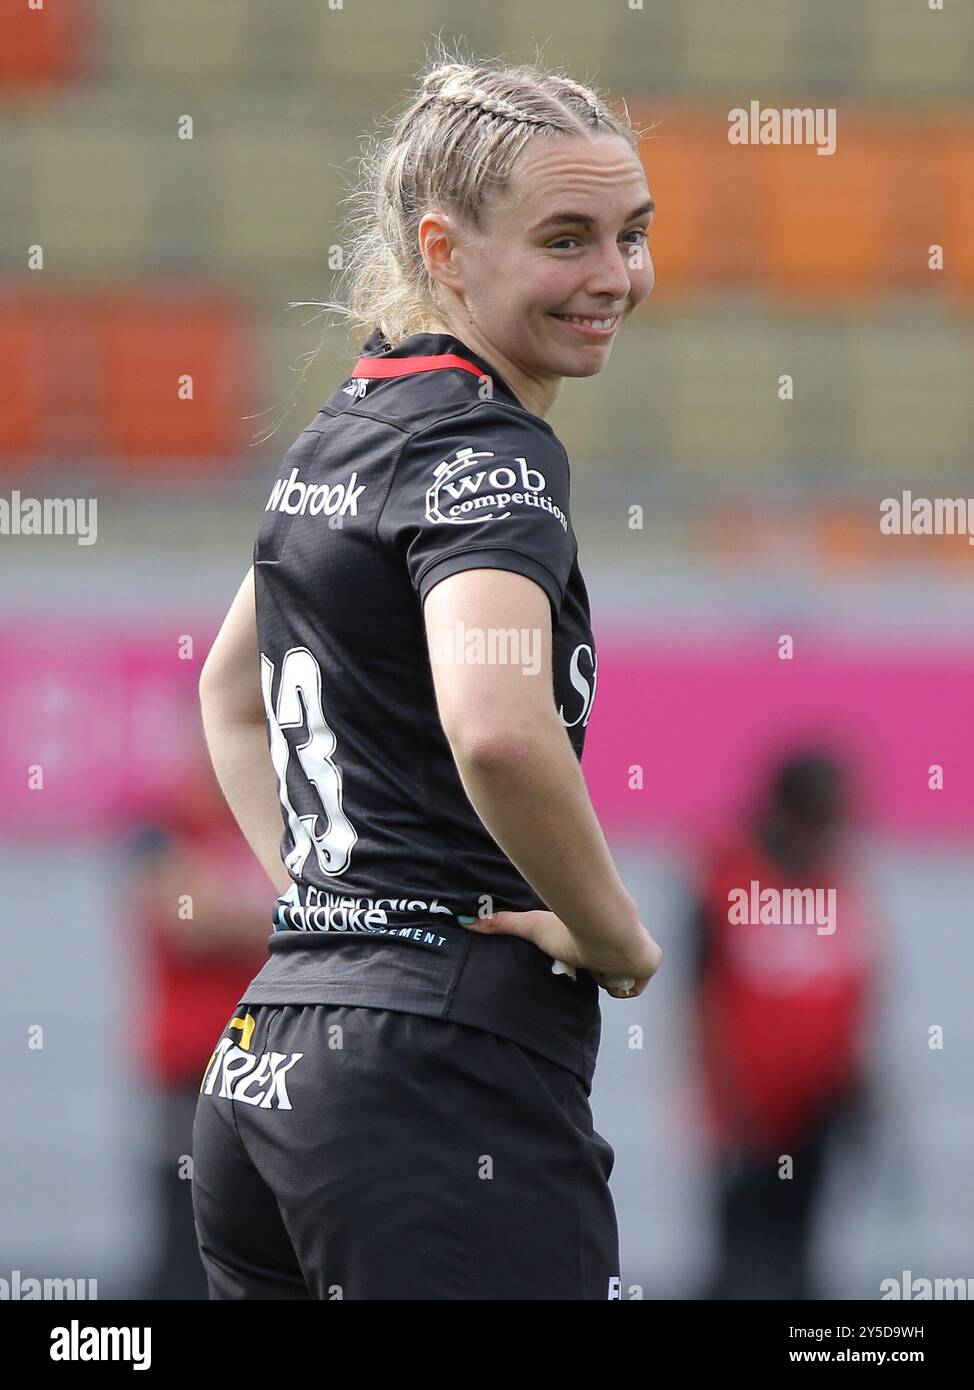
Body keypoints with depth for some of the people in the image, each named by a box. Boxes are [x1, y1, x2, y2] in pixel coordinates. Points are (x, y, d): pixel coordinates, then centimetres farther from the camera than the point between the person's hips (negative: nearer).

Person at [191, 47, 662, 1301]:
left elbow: (231, 689, 34)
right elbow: (495, 727, -31)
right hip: (447, 1071, -9)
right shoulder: (486, 451, -11)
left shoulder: (346, 430, 17)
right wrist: (613, 936, -15)